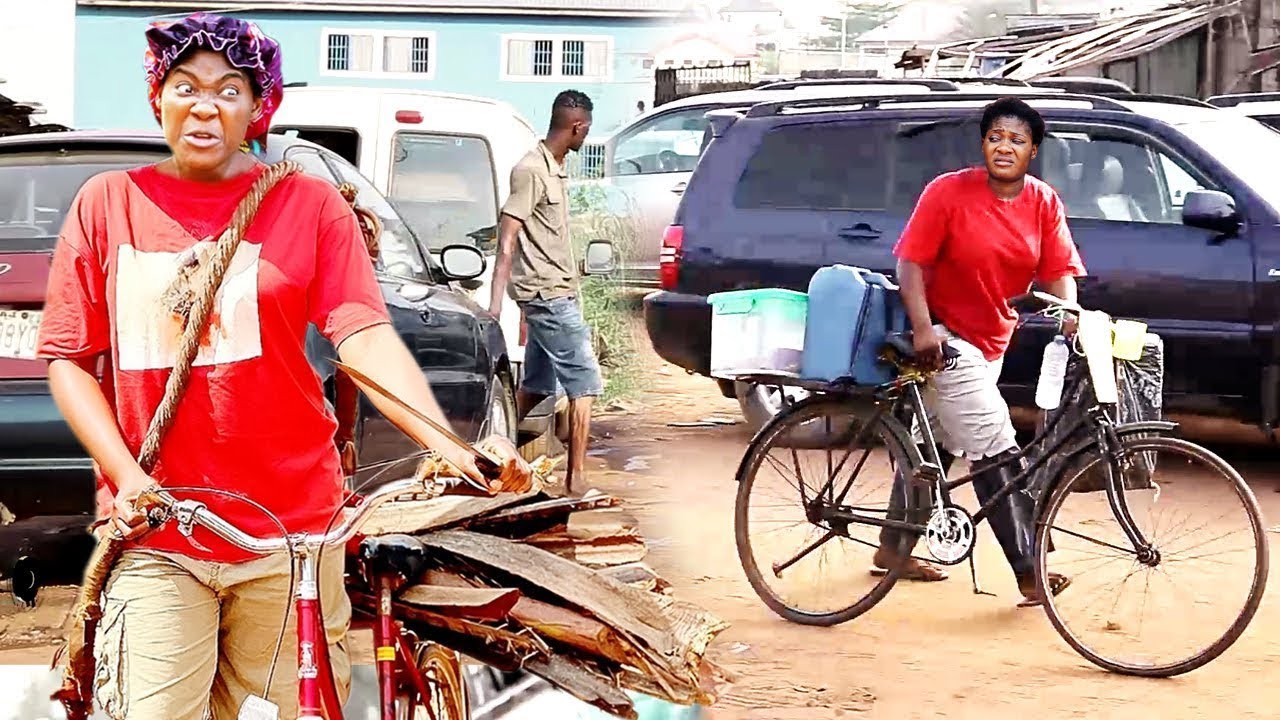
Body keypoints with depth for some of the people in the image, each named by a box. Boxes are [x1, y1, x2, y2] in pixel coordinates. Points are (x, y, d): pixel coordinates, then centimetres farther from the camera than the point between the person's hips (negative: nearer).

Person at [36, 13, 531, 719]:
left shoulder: (309, 204, 1)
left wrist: (449, 444, -25)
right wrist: (124, 473, -9)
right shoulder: (107, 203, 4)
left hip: (290, 525, 0)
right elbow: (69, 359, 6)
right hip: (153, 532, 0)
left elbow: (367, 339, -10)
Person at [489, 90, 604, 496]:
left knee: (537, 387, 13)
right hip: (548, 295, -9)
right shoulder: (532, 170, -15)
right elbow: (507, 239, -18)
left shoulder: (555, 169, 13)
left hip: (552, 293, 9)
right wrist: (496, 302, -22)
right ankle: (576, 478, -7)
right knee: (584, 383, -8)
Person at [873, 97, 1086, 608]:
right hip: (944, 338, -7)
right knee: (996, 454, -11)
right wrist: (922, 329, -25)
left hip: (991, 342, 7)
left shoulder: (1044, 203, -1)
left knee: (934, 445, 18)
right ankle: (1029, 573, -8)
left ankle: (893, 548, 32)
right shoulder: (948, 192, -15)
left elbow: (1058, 272, -7)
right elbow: (911, 261, -15)